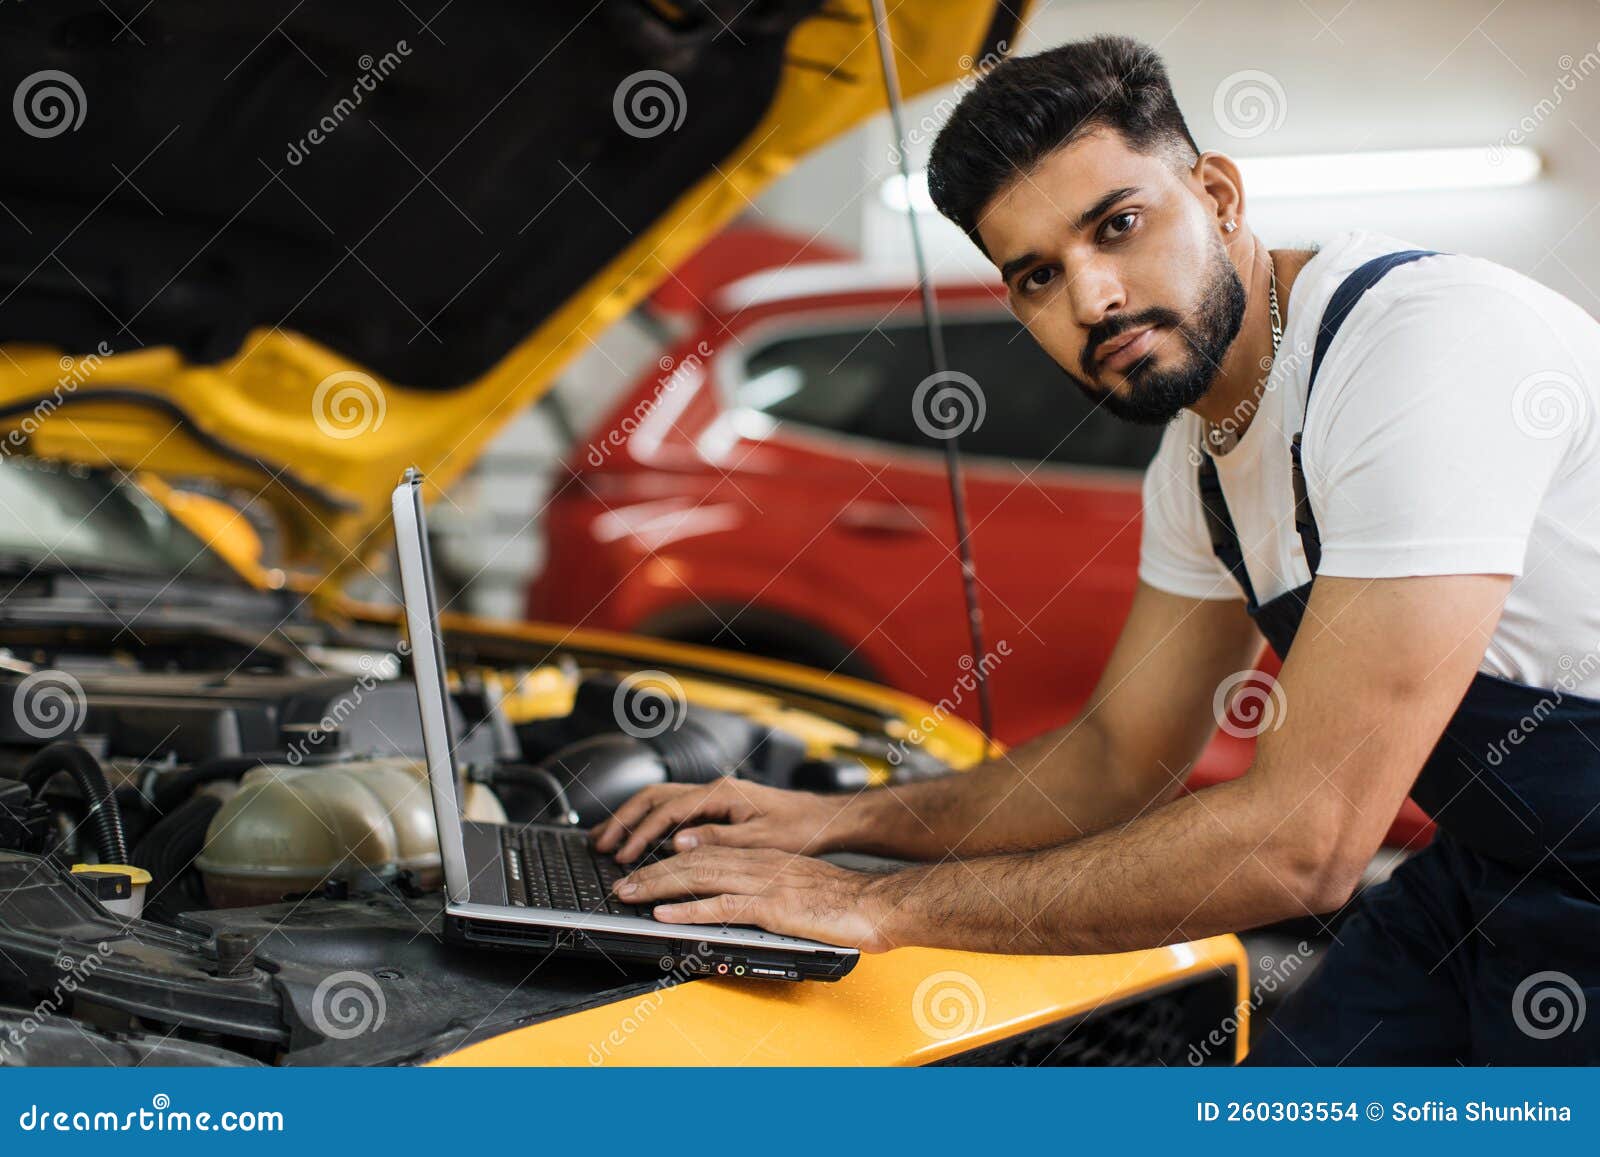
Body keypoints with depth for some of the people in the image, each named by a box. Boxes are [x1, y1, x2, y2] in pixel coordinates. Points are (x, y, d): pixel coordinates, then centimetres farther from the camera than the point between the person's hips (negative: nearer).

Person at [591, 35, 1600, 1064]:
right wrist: (827, 821, 2)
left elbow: (1302, 842, -30)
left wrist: (883, 905, -23)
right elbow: (1117, 762, 14)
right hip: (1475, 875, 7)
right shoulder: (1197, 465, 2)